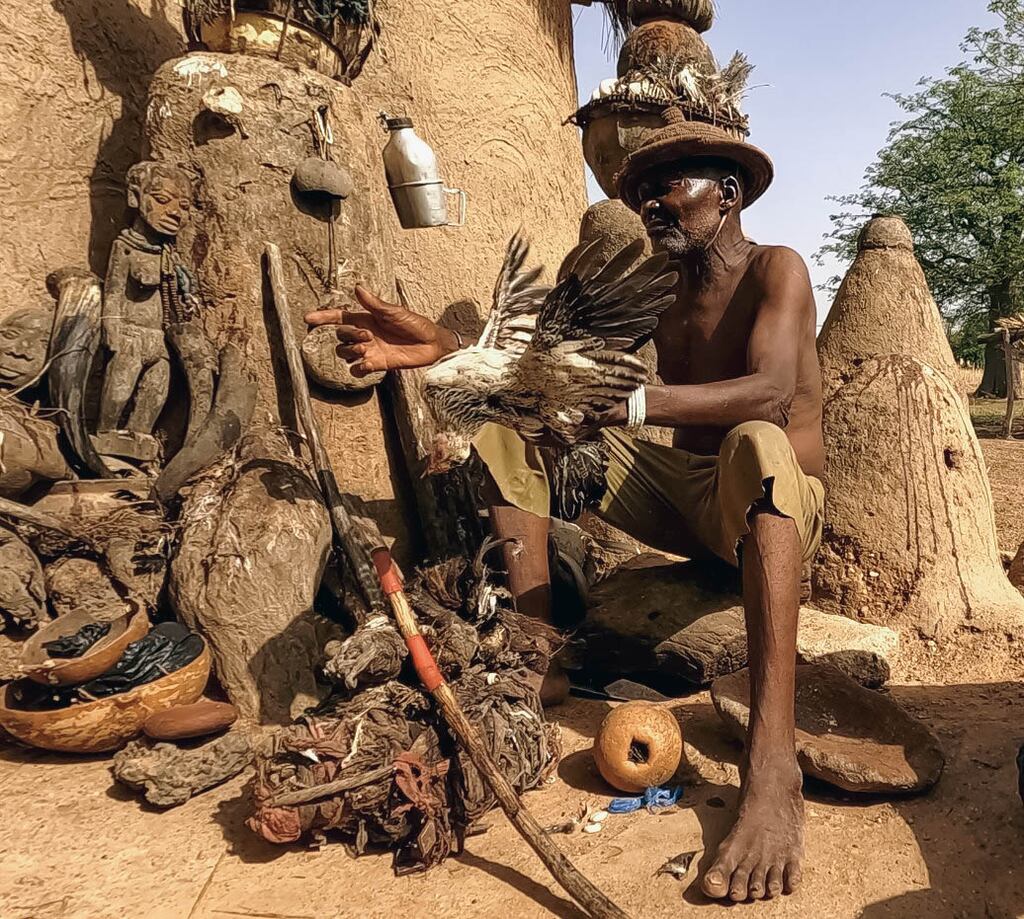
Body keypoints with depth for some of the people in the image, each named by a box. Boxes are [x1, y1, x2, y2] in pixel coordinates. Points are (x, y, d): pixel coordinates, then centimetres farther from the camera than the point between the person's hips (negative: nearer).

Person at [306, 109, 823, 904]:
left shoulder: (775, 270, -5)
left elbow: (772, 390, -27)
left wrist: (624, 404, -42)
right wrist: (444, 348, -19)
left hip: (771, 508, -5)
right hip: (683, 502, 6)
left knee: (757, 443, -40)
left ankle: (772, 765, -47)